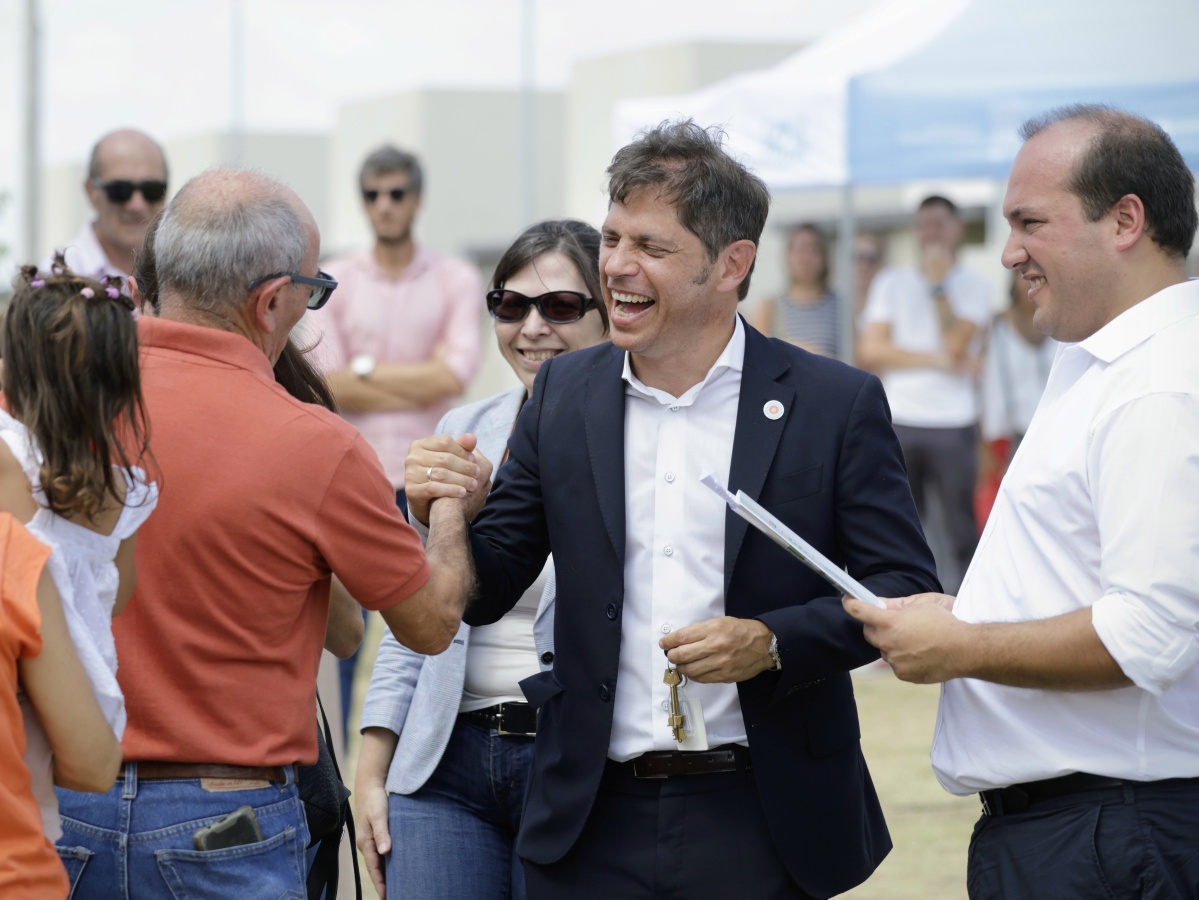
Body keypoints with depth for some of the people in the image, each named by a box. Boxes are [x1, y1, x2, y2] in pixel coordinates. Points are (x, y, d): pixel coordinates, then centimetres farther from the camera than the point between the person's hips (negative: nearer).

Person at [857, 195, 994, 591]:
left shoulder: (974, 286, 7)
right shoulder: (892, 281, 13)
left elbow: (957, 344, -8)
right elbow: (870, 351, 2)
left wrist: (939, 286, -3)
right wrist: (938, 360, -4)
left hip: (954, 424, -2)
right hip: (898, 423, 2)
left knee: (961, 534, -3)